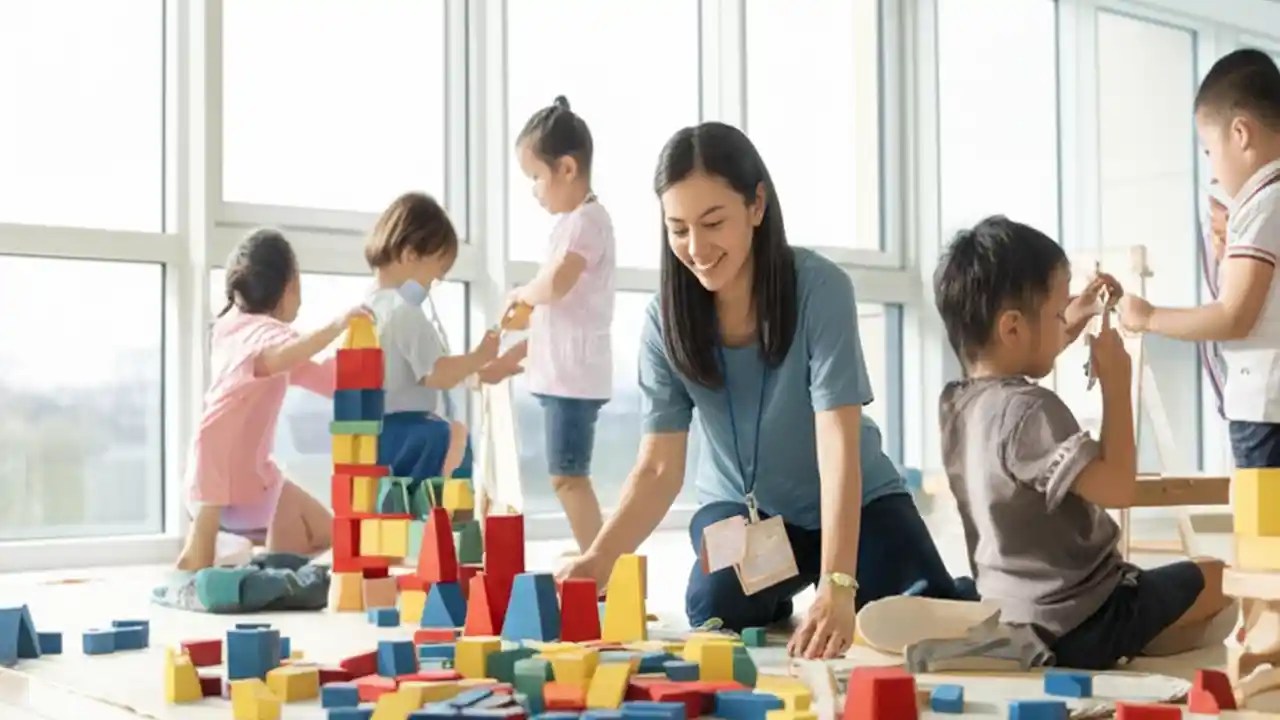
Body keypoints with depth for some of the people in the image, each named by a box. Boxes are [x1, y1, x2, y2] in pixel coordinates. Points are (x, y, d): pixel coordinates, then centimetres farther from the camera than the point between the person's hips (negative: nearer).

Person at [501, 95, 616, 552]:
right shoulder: (574, 221, 18)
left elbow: (555, 284, -28)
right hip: (561, 372, 10)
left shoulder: (587, 219, -12)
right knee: (567, 476, 11)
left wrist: (521, 294, -6)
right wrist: (511, 357, 21)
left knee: (567, 476, -9)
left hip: (575, 374, -10)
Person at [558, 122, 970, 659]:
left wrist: (837, 588, -43)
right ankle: (775, 604, 8)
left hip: (853, 504, -1)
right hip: (740, 508, 2)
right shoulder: (664, 320, -15)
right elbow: (659, 468, -17)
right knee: (715, 610, -28)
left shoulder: (820, 288, -25)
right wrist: (598, 560, -36)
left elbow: (839, 445, -32)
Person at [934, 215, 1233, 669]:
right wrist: (1117, 381, -17)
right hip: (1081, 626, -9)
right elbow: (1119, 488, -25)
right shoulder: (1029, 411, -25)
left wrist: (1072, 324, 16)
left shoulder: (958, 404, 3)